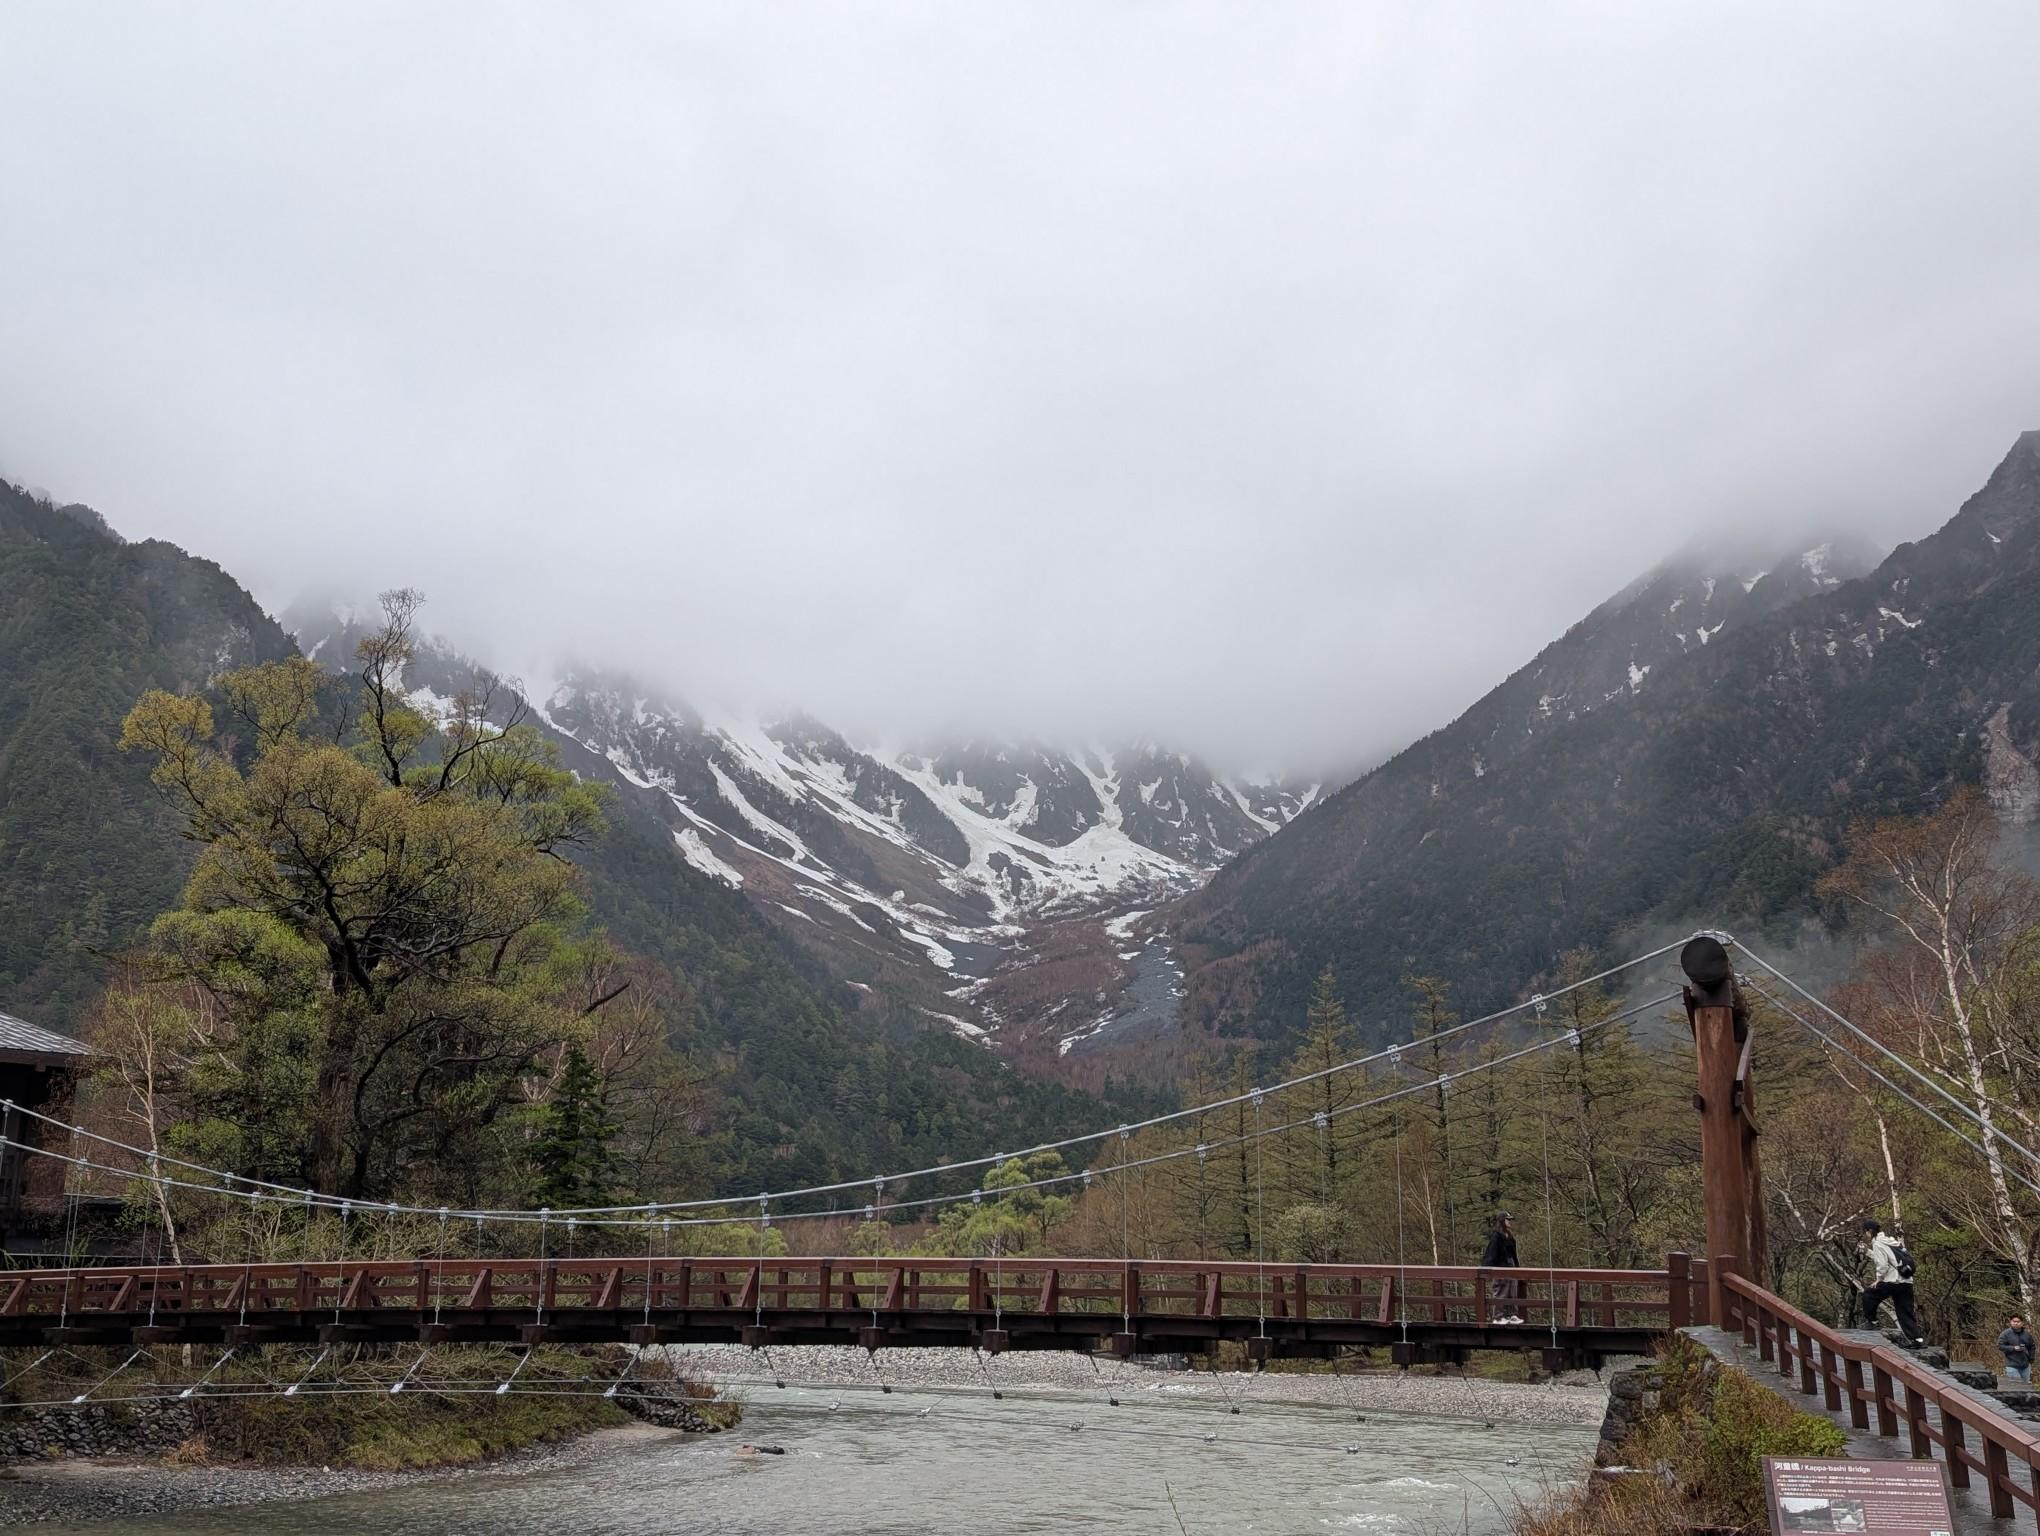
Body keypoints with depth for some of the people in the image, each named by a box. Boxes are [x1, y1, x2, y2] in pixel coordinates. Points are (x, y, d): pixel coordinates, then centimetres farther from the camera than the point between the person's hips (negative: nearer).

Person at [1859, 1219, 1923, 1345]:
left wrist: (1878, 1280, -1)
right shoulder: (1889, 1241, 19)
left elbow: (1882, 1265, -14)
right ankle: (1917, 1338, 4)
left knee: (1869, 1295, 10)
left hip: (1892, 1281, -8)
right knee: (1905, 1312, 9)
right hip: (1907, 1282, 8)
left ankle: (1871, 1321, 16)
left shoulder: (1877, 1244, -8)